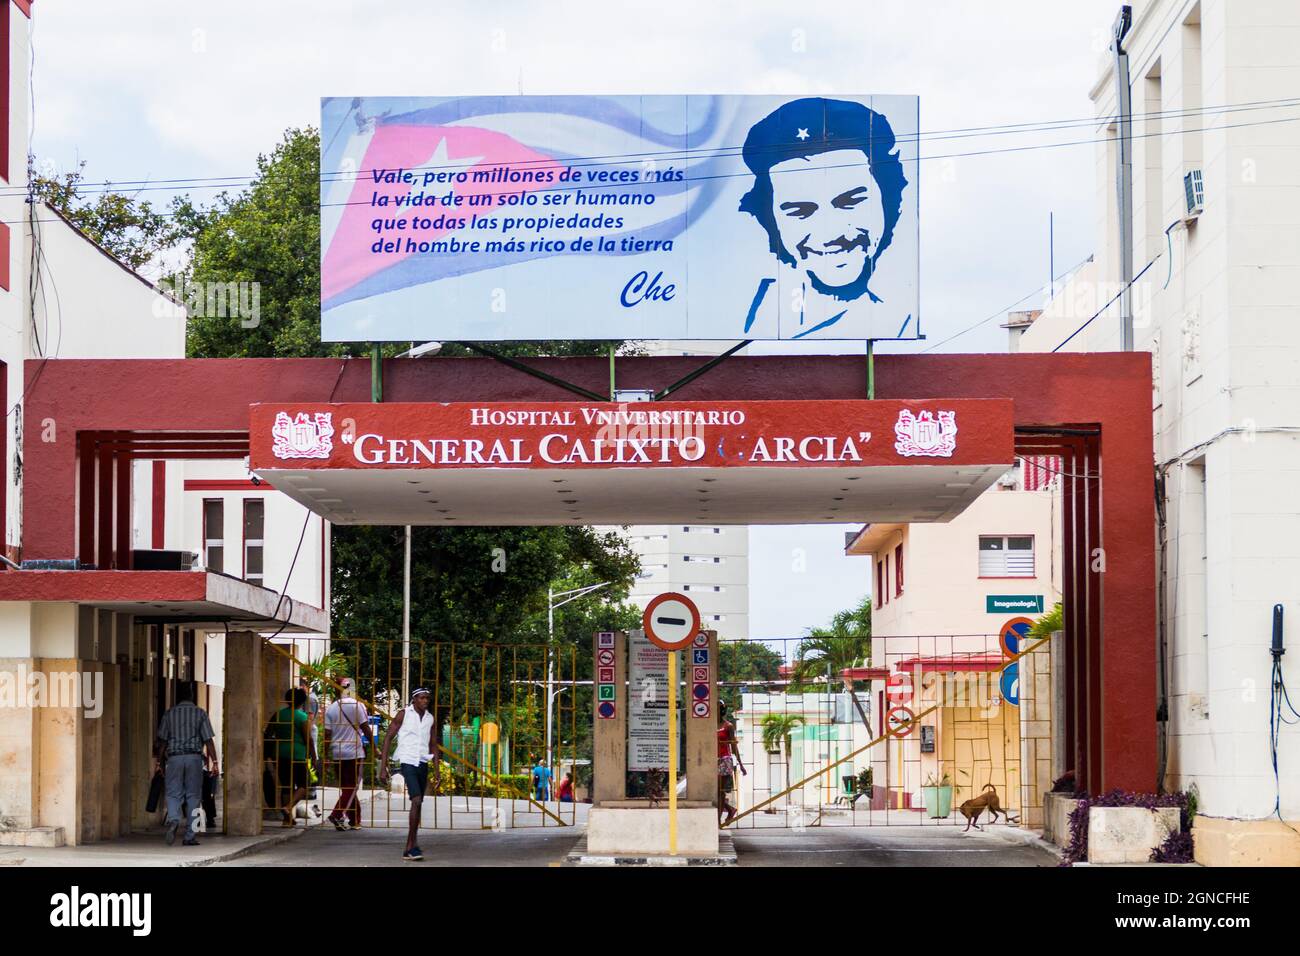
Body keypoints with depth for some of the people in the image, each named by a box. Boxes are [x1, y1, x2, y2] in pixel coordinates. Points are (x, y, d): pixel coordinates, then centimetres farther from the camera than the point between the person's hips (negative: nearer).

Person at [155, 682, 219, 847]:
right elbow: (208, 740, -3)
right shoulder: (200, 713, 2)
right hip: (194, 757, -1)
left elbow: (163, 741, 6)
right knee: (193, 796, 4)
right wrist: (214, 762, -2)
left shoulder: (169, 713, 6)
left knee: (173, 794, 2)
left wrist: (159, 761, 14)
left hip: (174, 757, 1)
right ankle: (189, 836, 3)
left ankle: (173, 820, -29)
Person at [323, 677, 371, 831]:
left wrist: (326, 755, 11)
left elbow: (327, 734, 5)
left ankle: (355, 820, 14)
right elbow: (365, 728, -7)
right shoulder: (358, 705, -6)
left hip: (337, 753, 4)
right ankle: (337, 815, -21)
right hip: (354, 752, -4)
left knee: (346, 788, 12)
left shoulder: (331, 708, 6)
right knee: (351, 788, -3)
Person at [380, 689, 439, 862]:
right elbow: (387, 739, -4)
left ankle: (409, 849, 14)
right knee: (416, 801, -20)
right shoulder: (403, 715, -6)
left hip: (423, 764, 6)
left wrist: (436, 773, 8)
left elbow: (434, 746, 14)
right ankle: (413, 846, -17)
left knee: (417, 805, 7)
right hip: (407, 762, -6)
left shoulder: (431, 719, 8)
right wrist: (383, 767, -9)